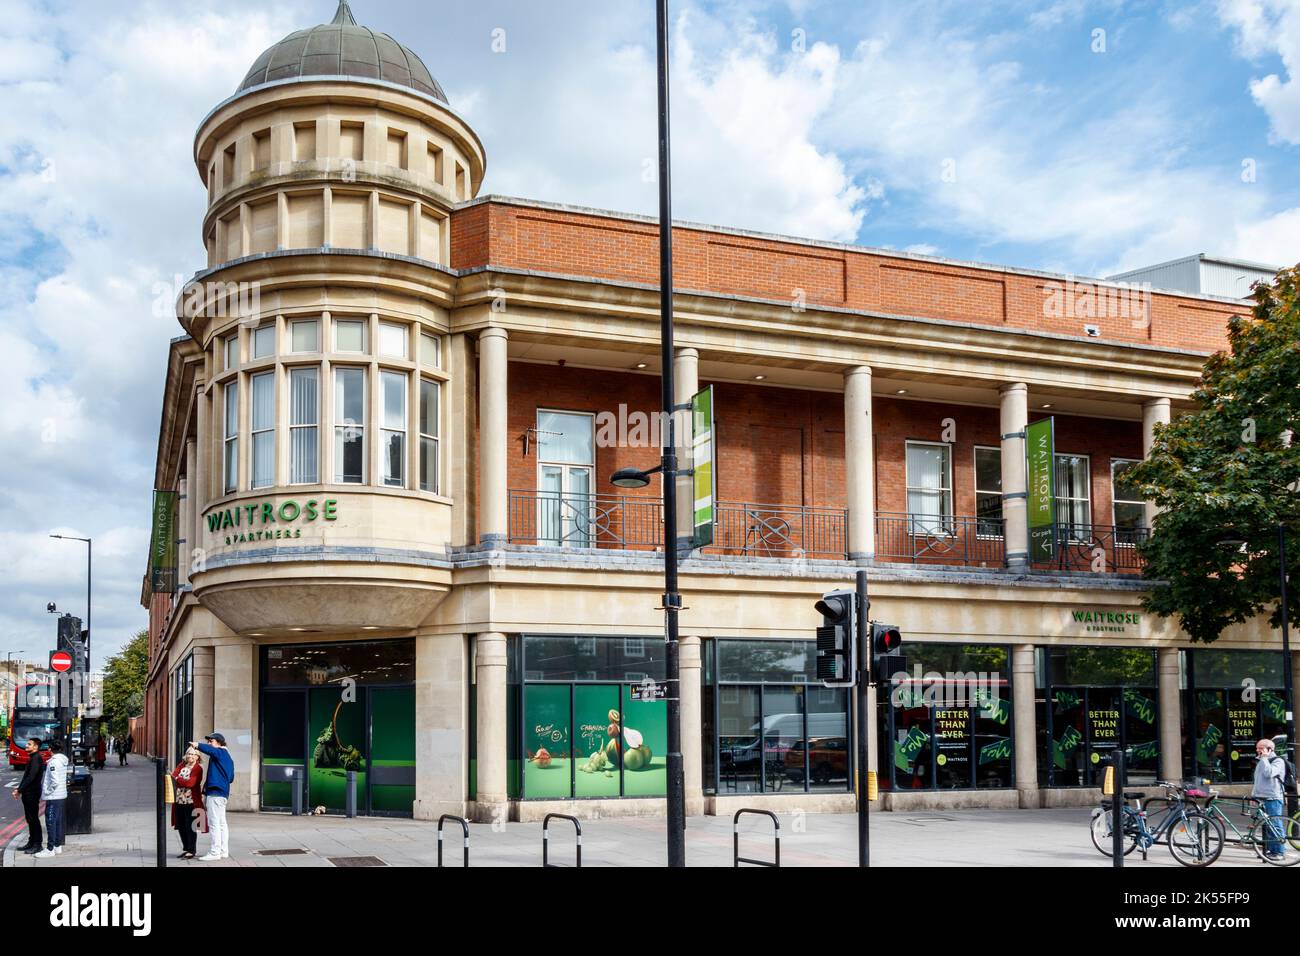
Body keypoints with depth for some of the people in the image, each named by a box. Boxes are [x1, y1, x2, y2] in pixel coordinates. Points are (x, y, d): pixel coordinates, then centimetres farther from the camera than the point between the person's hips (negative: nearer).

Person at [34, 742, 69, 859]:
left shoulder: (53, 762, -18)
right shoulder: (63, 761, 10)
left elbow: (55, 781, -25)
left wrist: (48, 792, -12)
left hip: (53, 797, -9)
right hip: (62, 795, 9)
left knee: (51, 823, -4)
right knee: (58, 822, 15)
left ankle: (50, 849, -2)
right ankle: (58, 846, 21)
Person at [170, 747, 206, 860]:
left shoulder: (198, 768, -7)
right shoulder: (182, 765, 13)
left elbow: (190, 783, -18)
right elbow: (174, 775, 0)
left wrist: (178, 779, -12)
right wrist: (182, 781, -19)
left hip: (191, 802, -7)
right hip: (179, 800, 7)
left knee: (190, 827, -3)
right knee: (181, 826, 12)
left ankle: (191, 851, 4)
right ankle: (185, 849, 25)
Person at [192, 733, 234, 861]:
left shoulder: (220, 752, -8)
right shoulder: (227, 756, 20)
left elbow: (210, 750, -33)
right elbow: (231, 777, 23)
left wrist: (197, 745, -30)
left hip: (215, 792, -11)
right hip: (223, 793, 11)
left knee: (214, 823, -9)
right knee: (221, 823, 13)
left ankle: (215, 852, -10)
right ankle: (224, 851, 16)